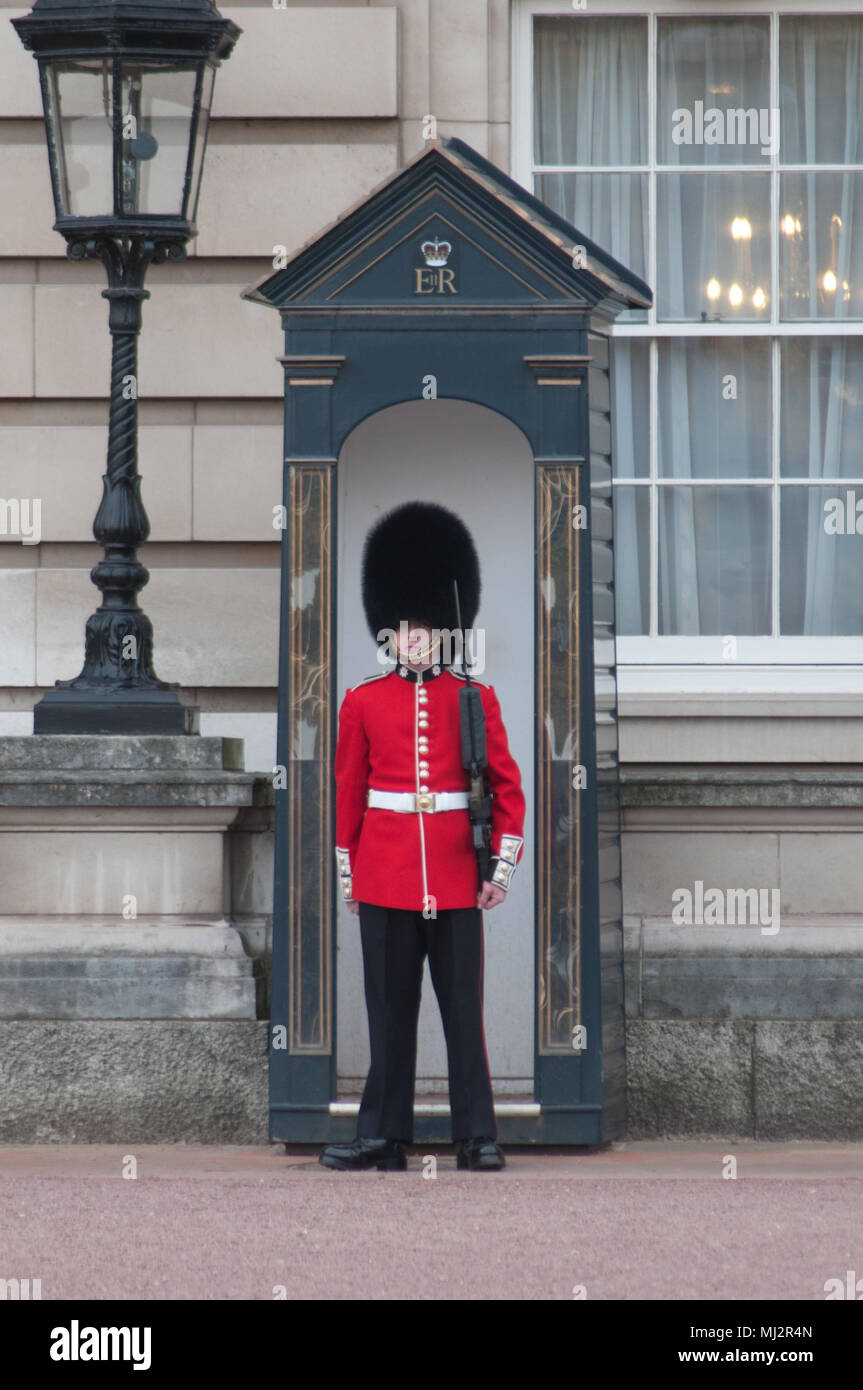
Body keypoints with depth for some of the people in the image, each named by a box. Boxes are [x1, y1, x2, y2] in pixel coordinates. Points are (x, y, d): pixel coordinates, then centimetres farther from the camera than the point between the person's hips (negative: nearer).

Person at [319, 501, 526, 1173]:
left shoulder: (476, 700, 5)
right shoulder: (364, 702, 7)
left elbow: (507, 785, 5)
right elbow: (348, 792, 10)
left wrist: (504, 859, -3)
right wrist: (347, 870, 8)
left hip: (456, 876, -1)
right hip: (385, 877, 1)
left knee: (463, 1007, 0)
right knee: (390, 1009, 4)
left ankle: (478, 1137, 4)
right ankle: (384, 1137, 7)